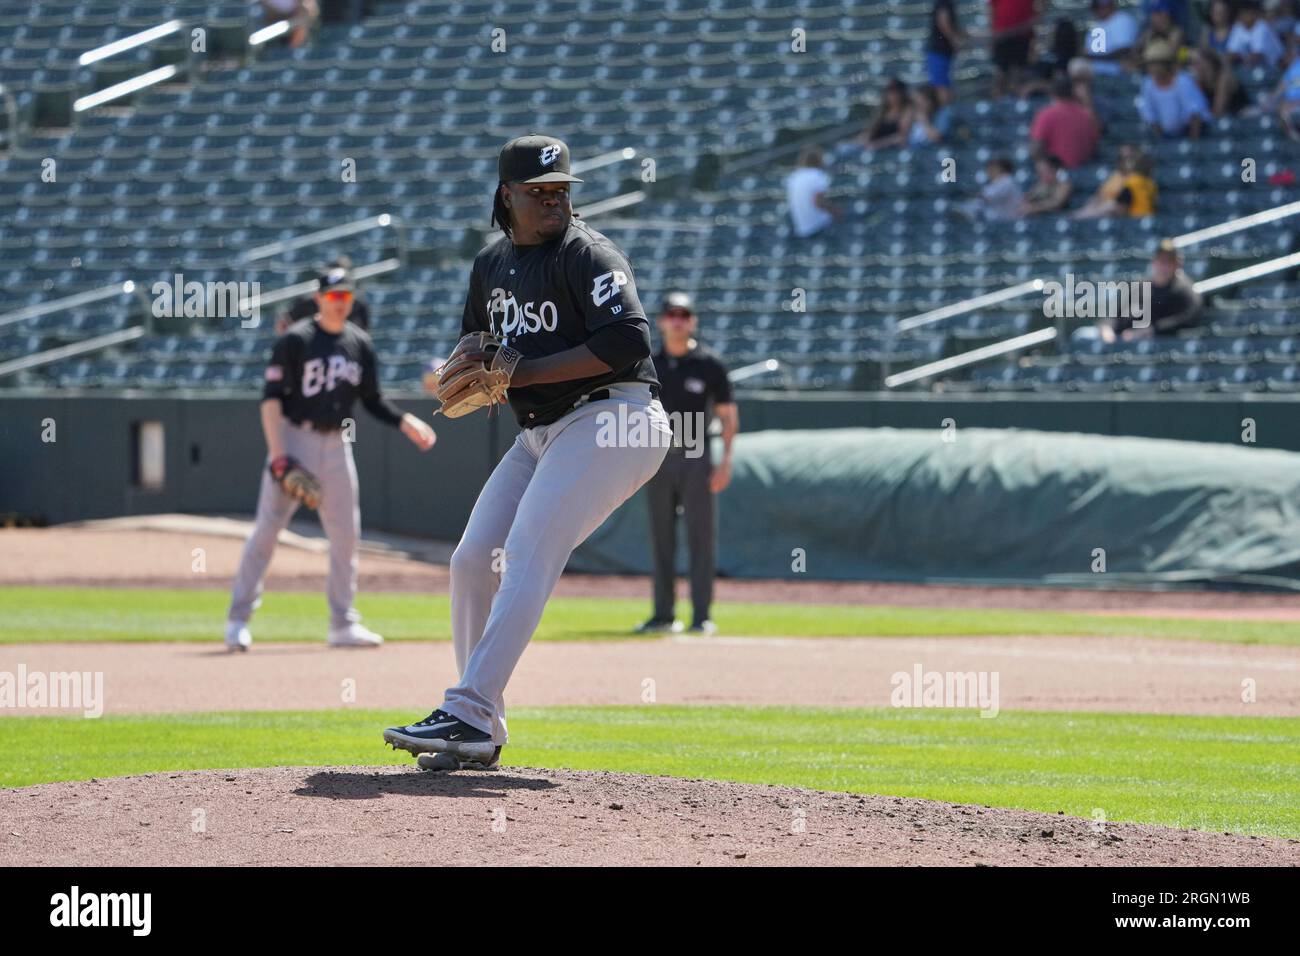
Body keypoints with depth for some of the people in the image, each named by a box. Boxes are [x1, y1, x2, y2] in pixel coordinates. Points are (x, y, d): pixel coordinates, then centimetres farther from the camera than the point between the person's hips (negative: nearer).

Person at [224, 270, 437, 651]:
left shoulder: (360, 344, 8)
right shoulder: (296, 340, -9)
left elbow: (372, 399, 16)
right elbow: (271, 396, -12)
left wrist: (406, 422, 0)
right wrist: (276, 451, -20)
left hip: (336, 444, 6)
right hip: (294, 438, -6)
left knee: (345, 533, 5)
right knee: (268, 526, -9)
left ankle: (343, 623, 13)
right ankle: (238, 618, -6)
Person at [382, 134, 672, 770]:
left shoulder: (585, 254, -11)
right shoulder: (492, 264, 14)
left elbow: (629, 339, -24)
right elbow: (476, 345, 27)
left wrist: (524, 372, -23)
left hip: (610, 422, -9)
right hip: (540, 433, 9)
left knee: (525, 559, -20)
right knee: (472, 561, 4)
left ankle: (469, 714, -26)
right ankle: (479, 735, 10)